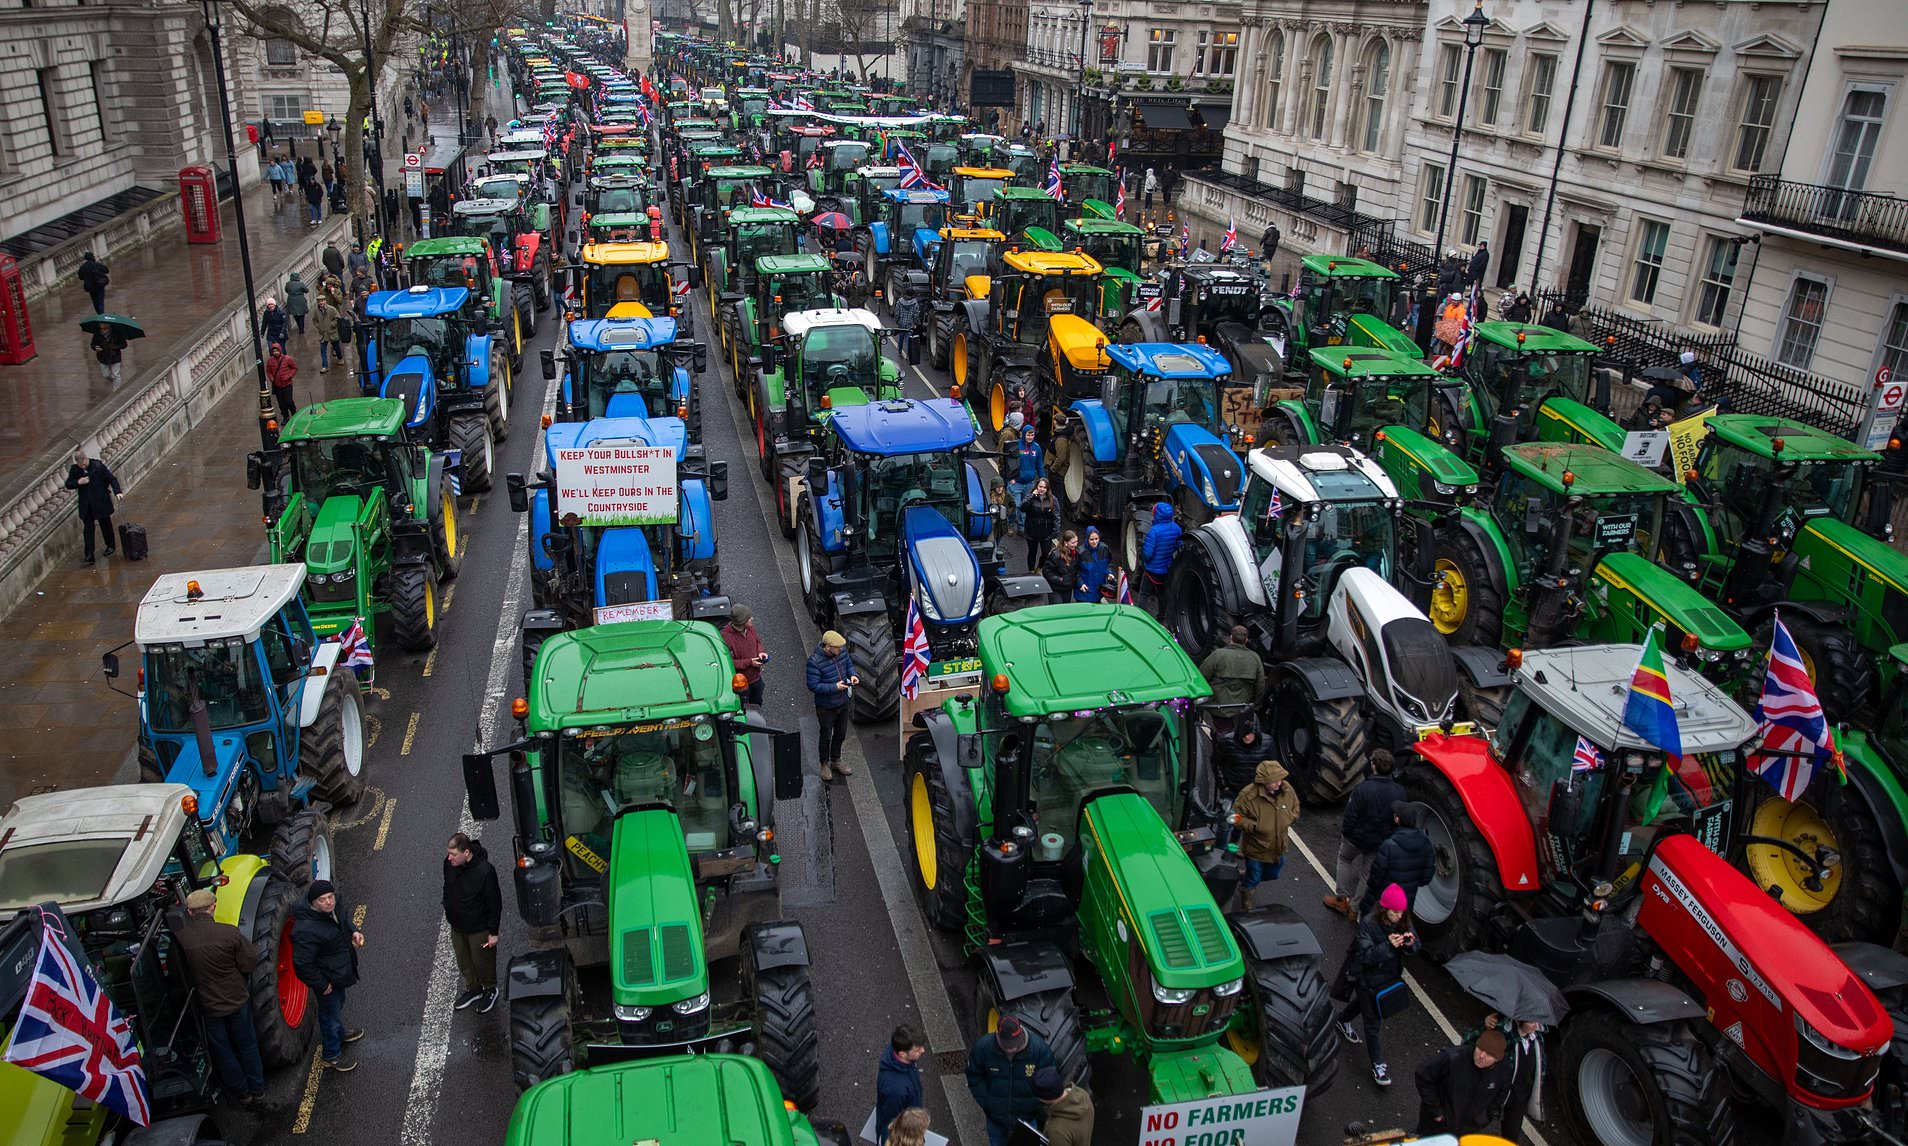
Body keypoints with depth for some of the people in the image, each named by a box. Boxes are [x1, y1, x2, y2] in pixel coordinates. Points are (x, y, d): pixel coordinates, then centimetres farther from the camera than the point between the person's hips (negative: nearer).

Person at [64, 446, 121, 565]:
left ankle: (110, 546, 36)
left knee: (105, 524, 14)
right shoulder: (74, 469, -3)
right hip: (86, 505, 2)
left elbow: (112, 479, -8)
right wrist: (78, 482, -18)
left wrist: (117, 491, -24)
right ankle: (89, 555, -1)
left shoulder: (98, 466, -13)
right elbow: (68, 484, 4)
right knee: (88, 529, -1)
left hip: (101, 502, -2)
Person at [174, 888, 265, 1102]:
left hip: (207, 1005, 0)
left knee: (222, 1051, 21)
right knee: (247, 1045, 21)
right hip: (237, 999, 0)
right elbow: (250, 963, -14)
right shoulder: (229, 932, -22)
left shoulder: (179, 938, -20)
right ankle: (257, 1089, 34)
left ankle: (241, 1092, 34)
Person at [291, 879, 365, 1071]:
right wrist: (321, 985, -22)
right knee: (330, 1014, 14)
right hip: (327, 980, -8)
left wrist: (353, 933, -6)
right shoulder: (306, 931, -38)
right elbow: (302, 964, -32)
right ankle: (331, 1054, 36)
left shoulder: (330, 911, -10)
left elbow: (342, 924, 14)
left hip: (340, 974, 8)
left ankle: (339, 1033, 59)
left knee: (338, 1004, 32)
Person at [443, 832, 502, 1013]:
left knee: (482, 961, 16)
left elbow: (494, 903, -21)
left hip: (479, 929, -5)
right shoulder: (449, 864, -16)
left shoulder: (485, 871, -33)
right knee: (463, 961, 24)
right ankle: (473, 989, 48)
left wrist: (493, 932, -15)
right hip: (457, 927, 6)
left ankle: (490, 990, 43)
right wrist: (448, 913, 16)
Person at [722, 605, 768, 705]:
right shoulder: (726, 637, -30)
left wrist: (760, 652, -9)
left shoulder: (750, 628, -9)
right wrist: (749, 662, -26)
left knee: (757, 705, 27)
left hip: (756, 678, 6)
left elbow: (757, 641, 12)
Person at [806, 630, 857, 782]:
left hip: (843, 702, 6)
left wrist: (852, 675, -12)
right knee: (826, 736, 13)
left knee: (841, 733, 23)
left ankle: (836, 761, 45)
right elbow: (813, 685, -25)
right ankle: (825, 764, 36)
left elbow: (849, 663, 8)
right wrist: (835, 687, -30)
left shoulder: (841, 650, -12)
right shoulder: (814, 661, -29)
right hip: (826, 706, -6)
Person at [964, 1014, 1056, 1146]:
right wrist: (984, 1103, -13)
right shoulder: (982, 1046, -25)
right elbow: (975, 1077, -9)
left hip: (1026, 1116, 0)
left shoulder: (1039, 1048, -26)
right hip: (995, 1117, 1)